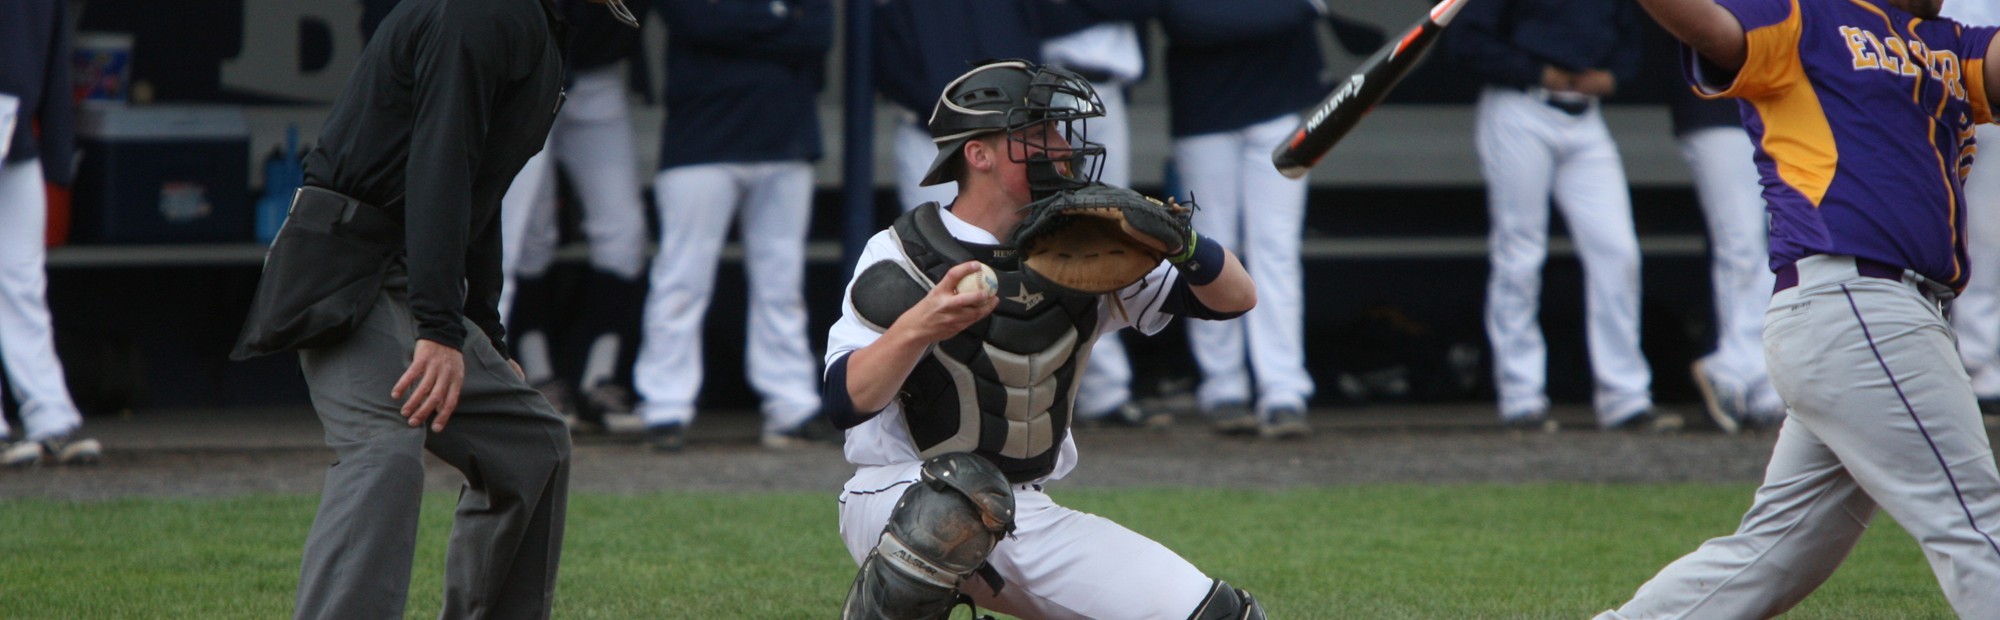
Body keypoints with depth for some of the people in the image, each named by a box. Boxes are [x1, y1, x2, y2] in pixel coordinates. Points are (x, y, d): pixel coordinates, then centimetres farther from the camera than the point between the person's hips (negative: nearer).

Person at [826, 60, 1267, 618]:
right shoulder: (902, 258, -9)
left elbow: (1236, 298, 4)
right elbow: (845, 403, -23)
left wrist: (1181, 242, -17)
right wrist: (917, 327, -41)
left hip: (1026, 522, 6)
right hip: (895, 504, -6)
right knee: (966, 489, -41)